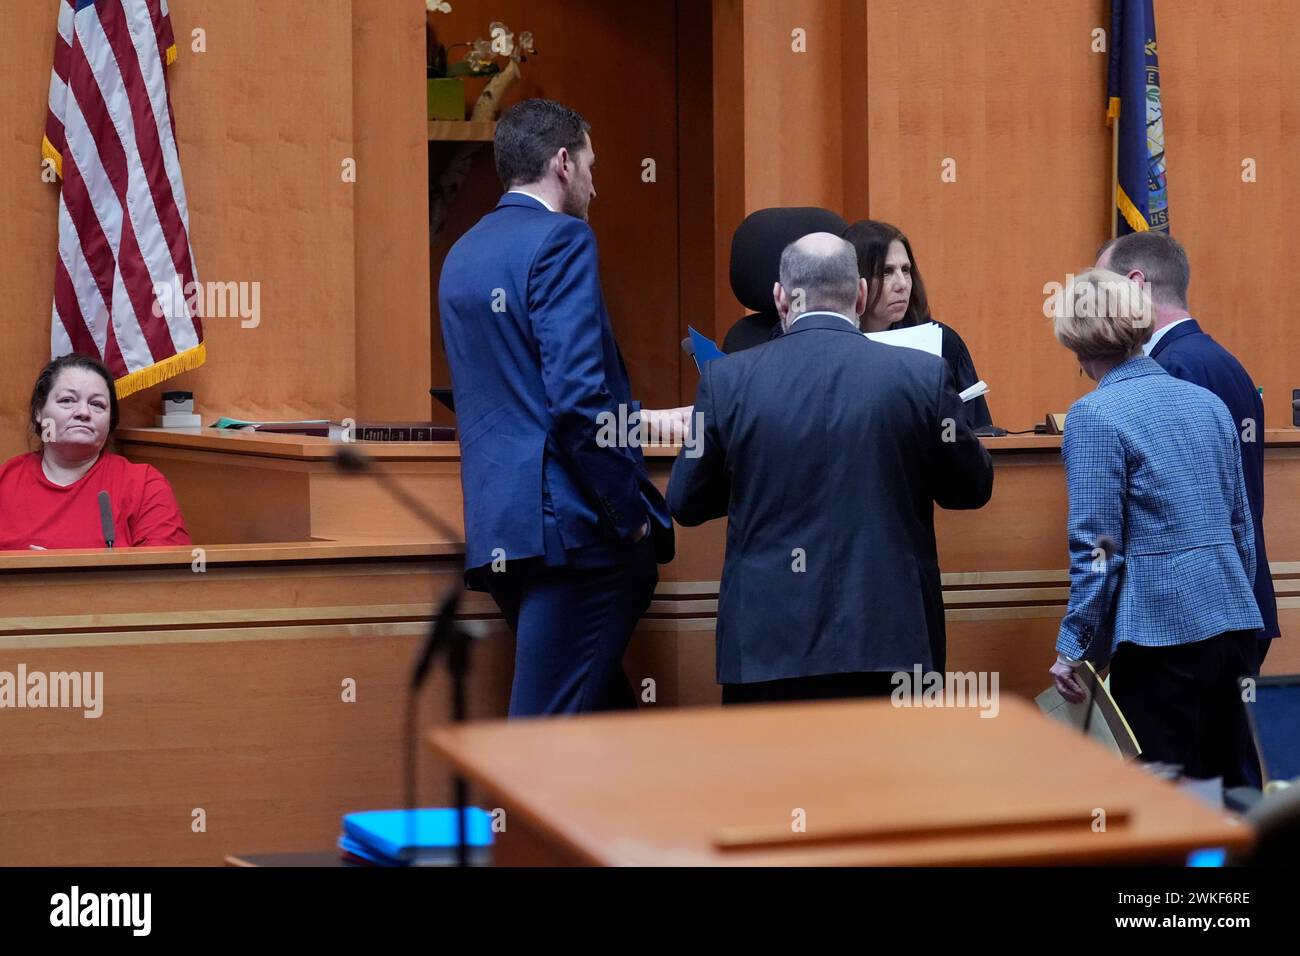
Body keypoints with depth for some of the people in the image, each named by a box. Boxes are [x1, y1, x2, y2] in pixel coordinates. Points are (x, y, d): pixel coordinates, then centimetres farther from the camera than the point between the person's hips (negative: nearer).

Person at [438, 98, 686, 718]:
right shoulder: (561, 239, -9)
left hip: (496, 527, 9)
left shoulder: (463, 255, 18)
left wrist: (642, 419, 35)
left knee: (608, 716, 17)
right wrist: (634, 516, -13)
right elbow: (579, 396, -19)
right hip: (569, 526, -9)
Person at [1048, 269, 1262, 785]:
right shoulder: (1208, 403, 11)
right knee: (1225, 785, 12)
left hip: (1161, 630, -6)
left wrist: (1073, 646, -4)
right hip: (1233, 623, 7)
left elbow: (1097, 547, -12)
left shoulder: (1095, 416, -9)